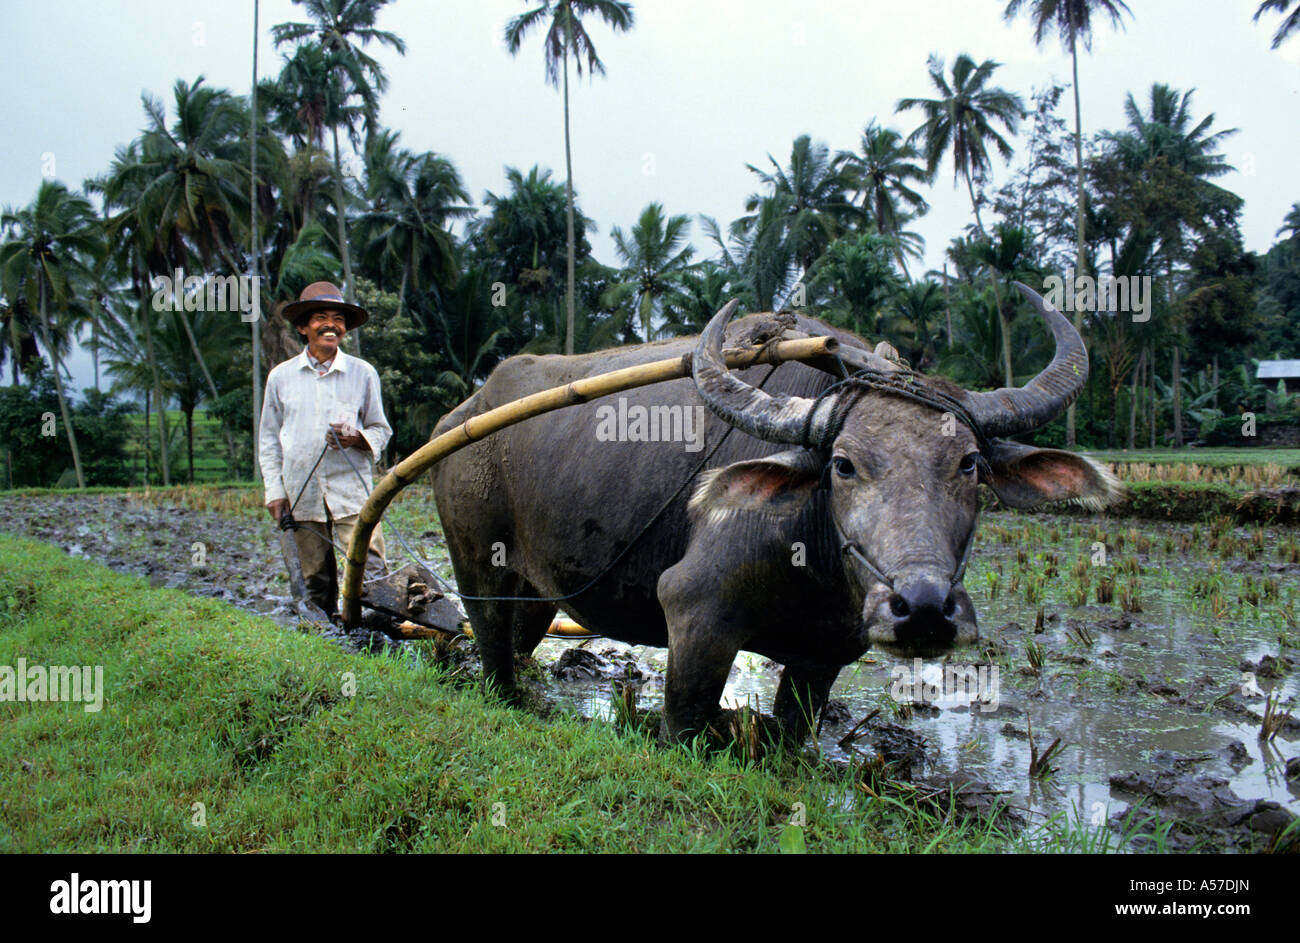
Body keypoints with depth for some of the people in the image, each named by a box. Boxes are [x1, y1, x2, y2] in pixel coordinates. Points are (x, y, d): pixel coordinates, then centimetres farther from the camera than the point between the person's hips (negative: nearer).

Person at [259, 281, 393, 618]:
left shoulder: (363, 373, 8)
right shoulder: (281, 377, 10)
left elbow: (381, 430, 14)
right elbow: (269, 440, 15)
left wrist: (358, 439, -9)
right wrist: (275, 491, 6)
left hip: (351, 492, -1)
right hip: (302, 496, 2)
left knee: (370, 571, -14)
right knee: (317, 583, 6)